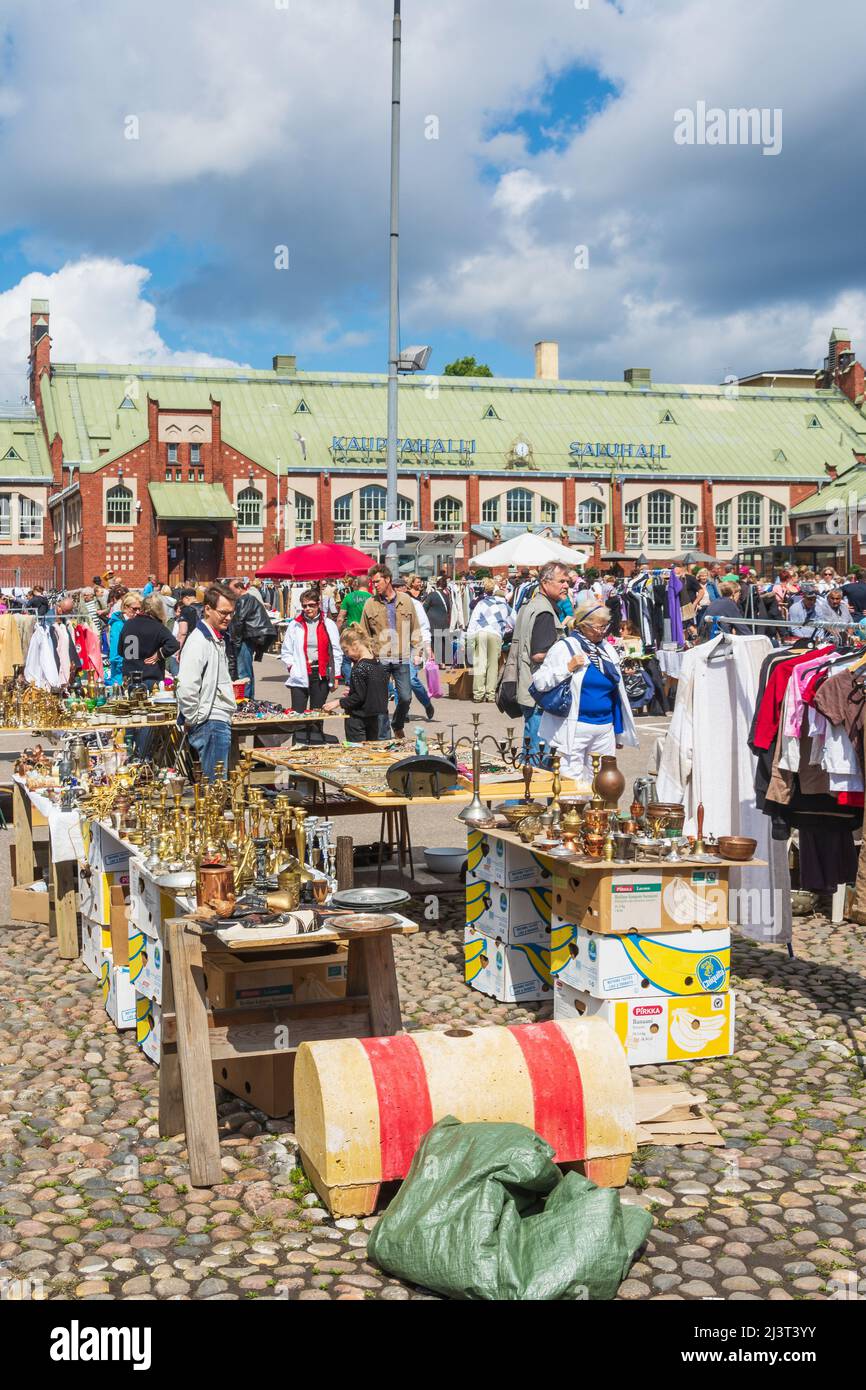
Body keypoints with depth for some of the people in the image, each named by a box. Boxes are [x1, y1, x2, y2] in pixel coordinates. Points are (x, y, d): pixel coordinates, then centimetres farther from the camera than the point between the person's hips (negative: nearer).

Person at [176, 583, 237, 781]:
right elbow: (186, 687, -23)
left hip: (221, 721, 10)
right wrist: (192, 719, -14)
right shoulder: (199, 641, -16)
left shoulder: (218, 638, 17)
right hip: (211, 723, -10)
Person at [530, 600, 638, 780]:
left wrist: (619, 732, 20)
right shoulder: (565, 647, -5)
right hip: (573, 730, -6)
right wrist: (568, 668, -19)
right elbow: (539, 682, -10)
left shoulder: (608, 650, 13)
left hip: (605, 730, 6)